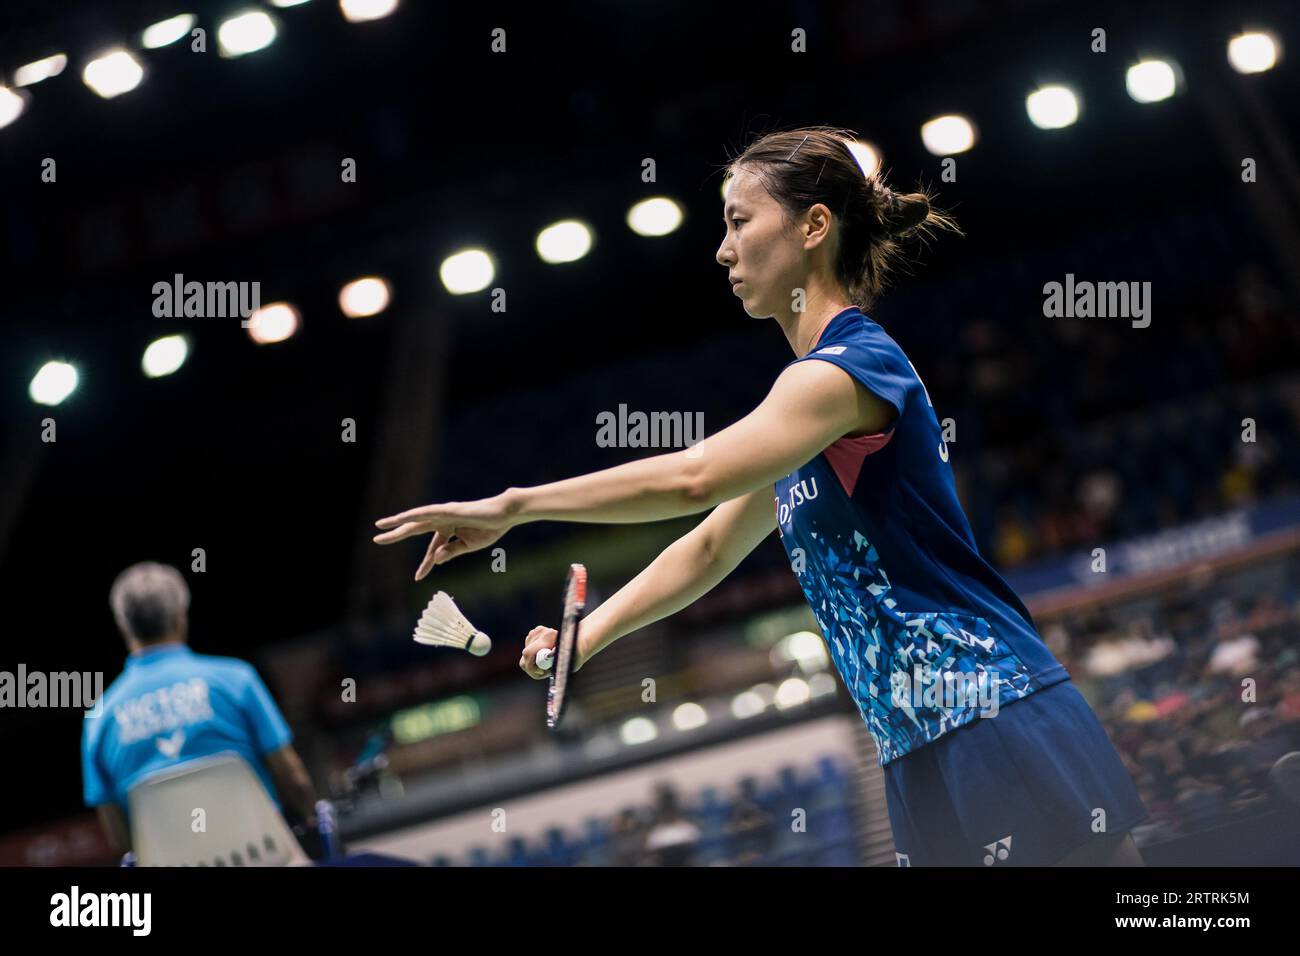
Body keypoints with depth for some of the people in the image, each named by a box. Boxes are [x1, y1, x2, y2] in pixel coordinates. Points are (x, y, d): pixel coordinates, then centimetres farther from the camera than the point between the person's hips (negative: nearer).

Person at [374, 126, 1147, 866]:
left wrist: (514, 506, -18)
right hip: (926, 759, 9)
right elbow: (710, 548, 26)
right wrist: (584, 637, 18)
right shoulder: (815, 385, 19)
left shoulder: (850, 368, -11)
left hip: (998, 726, -9)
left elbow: (693, 477, -25)